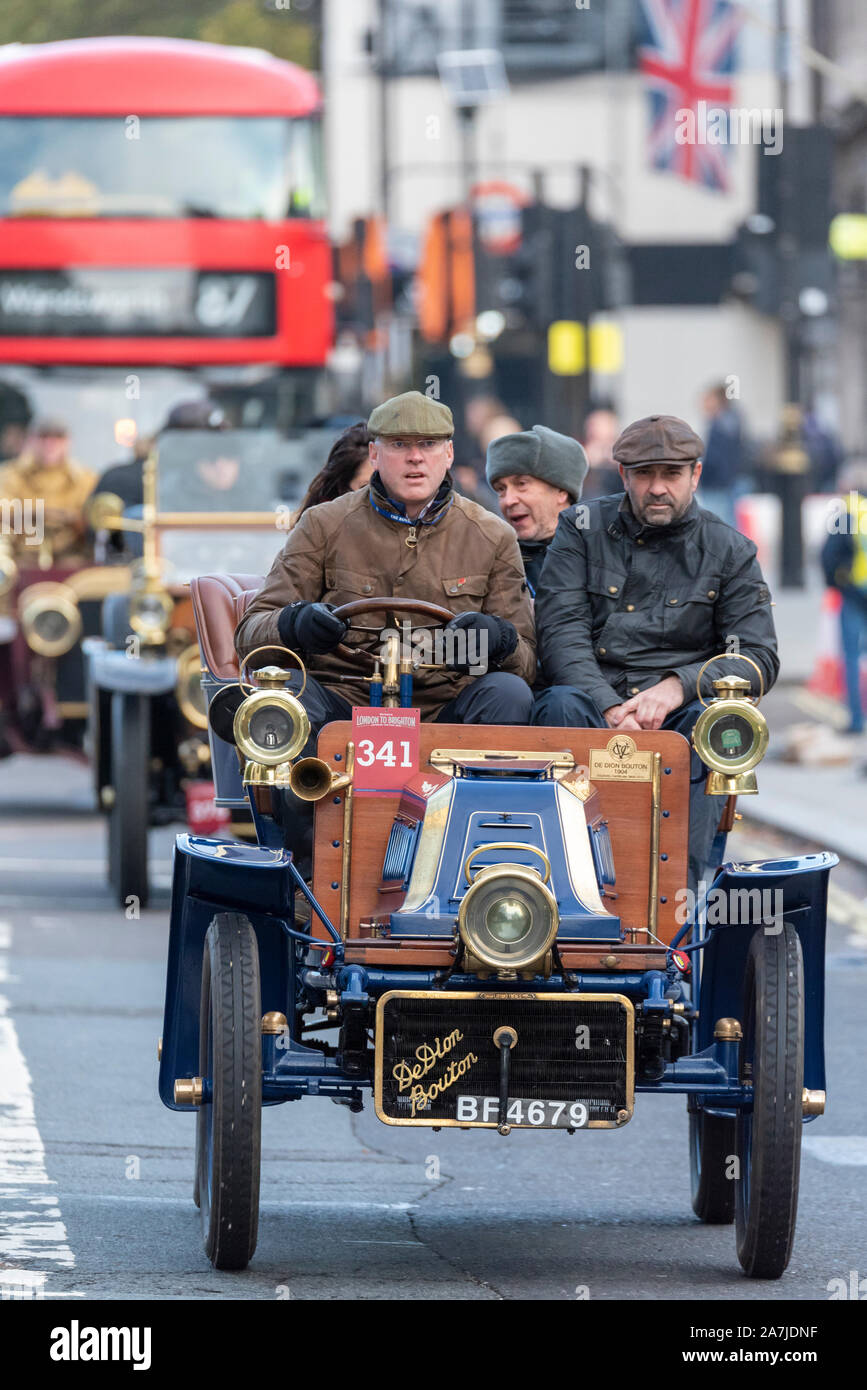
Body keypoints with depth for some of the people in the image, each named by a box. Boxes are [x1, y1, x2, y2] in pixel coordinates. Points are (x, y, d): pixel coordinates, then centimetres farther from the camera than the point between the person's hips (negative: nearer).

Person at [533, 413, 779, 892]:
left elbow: (759, 658, 4)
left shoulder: (729, 550, 12)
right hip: (594, 698, 0)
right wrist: (611, 709, -20)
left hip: (680, 712, 0)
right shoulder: (583, 528, 11)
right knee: (562, 705, -33)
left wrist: (679, 686, -16)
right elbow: (560, 632, -2)